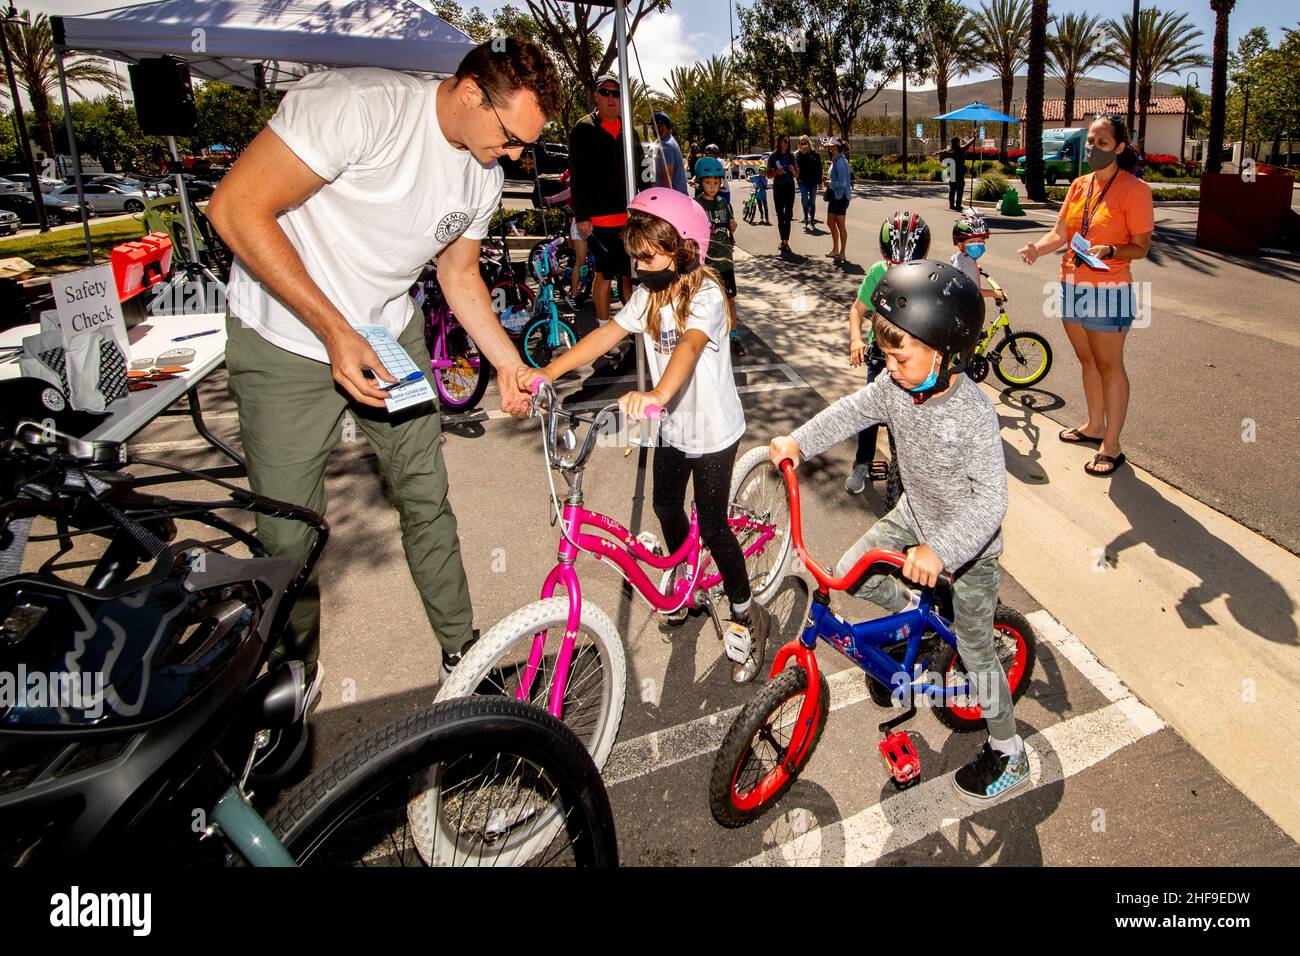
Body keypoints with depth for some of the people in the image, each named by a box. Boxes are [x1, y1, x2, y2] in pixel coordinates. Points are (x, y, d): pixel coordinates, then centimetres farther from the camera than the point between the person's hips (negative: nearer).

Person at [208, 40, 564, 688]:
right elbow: (237, 208, -26)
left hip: (391, 336, 6)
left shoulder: (483, 177, -2)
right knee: (291, 533, 1)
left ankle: (460, 650, 27)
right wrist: (336, 331, -29)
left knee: (427, 500, 9)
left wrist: (509, 364, 6)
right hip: (289, 343, -5)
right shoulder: (357, 104, -26)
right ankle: (293, 672, 28)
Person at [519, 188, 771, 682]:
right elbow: (607, 334, -10)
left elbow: (689, 346, -42)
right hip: (671, 424, 7)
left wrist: (657, 394, -62)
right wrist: (547, 371, -23)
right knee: (666, 506, 19)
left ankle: (747, 614, 17)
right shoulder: (648, 295, -1)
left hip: (712, 429, -7)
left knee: (712, 525, -2)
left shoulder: (706, 295, -23)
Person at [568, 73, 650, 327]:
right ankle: (604, 328, 11)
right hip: (600, 219, -5)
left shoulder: (629, 131, 15)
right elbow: (577, 177, -6)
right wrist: (582, 216, -12)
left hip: (631, 218, 5)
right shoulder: (584, 129, -1)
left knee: (630, 274, 9)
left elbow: (642, 173, 20)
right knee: (604, 275, 1)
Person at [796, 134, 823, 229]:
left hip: (813, 182, 1)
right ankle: (806, 221, 5)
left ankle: (812, 221, 15)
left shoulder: (815, 154, 1)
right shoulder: (798, 155, 1)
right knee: (805, 202, -3)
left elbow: (819, 168, 3)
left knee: (812, 202, 7)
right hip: (803, 182, -1)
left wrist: (819, 182, 0)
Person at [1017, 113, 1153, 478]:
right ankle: (1093, 426, 34)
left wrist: (1108, 251, -28)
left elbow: (1141, 247, -10)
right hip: (1072, 285, 6)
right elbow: (1060, 233, 4)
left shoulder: (1134, 189, -10)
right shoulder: (1079, 185, 8)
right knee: (1087, 360, 18)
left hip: (1108, 290, -6)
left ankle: (1111, 447, 8)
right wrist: (1036, 248, -16)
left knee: (1108, 365, 0)